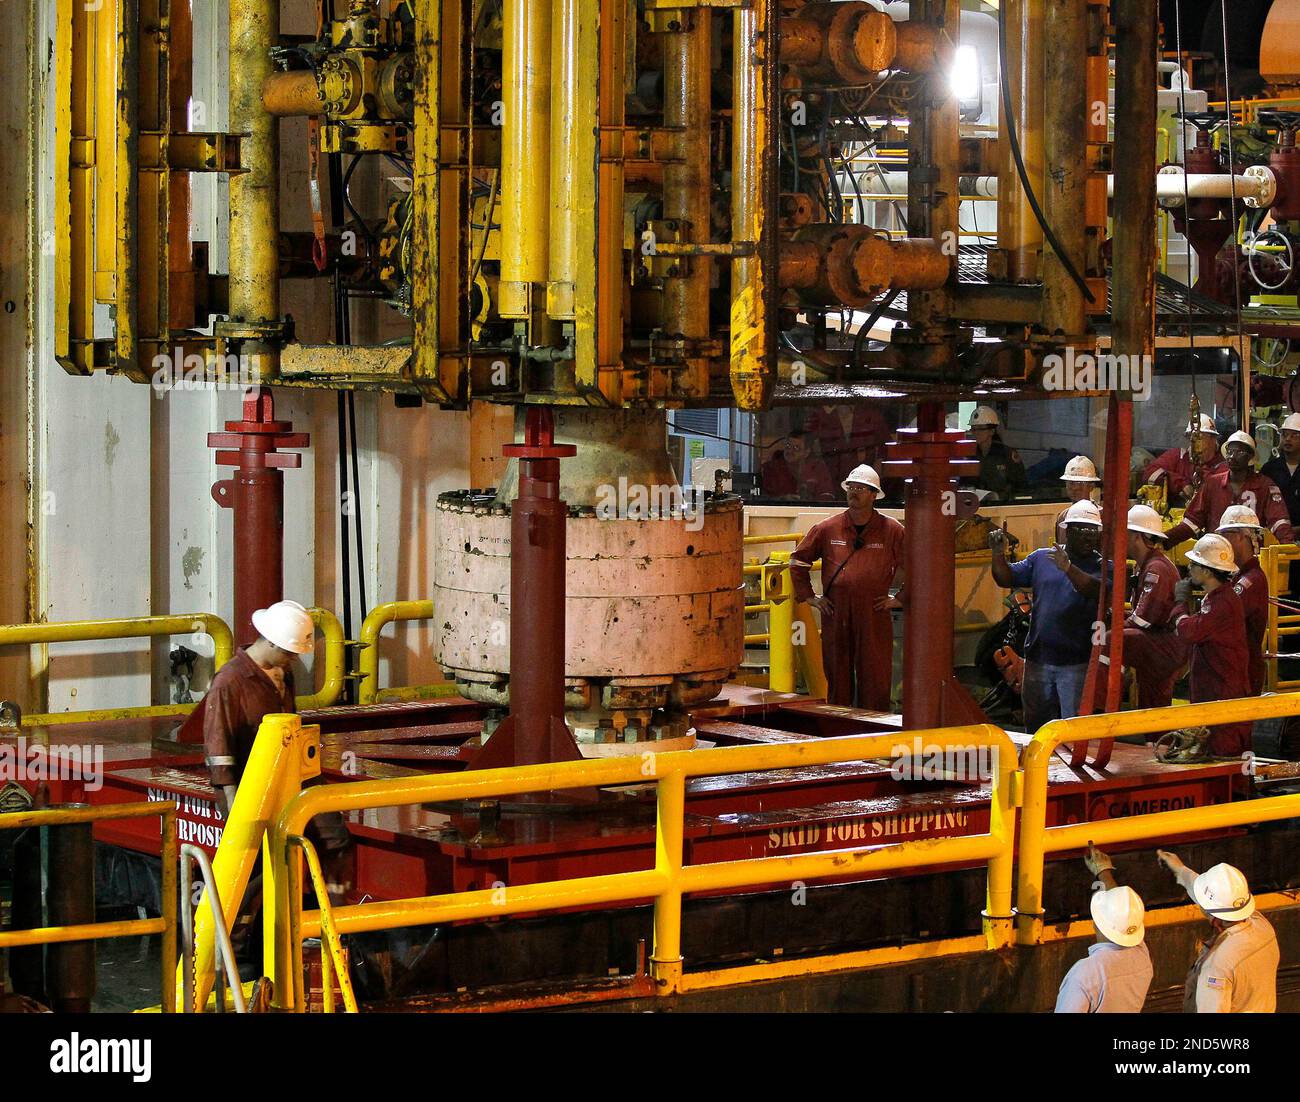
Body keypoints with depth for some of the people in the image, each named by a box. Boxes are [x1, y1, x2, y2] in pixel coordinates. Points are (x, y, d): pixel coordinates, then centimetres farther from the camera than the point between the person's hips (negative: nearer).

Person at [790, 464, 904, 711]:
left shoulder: (891, 530, 2)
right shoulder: (827, 529, 7)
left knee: (874, 680, -4)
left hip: (874, 615, -2)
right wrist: (808, 596, 11)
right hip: (835, 616, 2)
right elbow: (798, 560, 17)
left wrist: (901, 599, 2)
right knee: (837, 680, 7)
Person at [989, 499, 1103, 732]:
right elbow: (1006, 579, 10)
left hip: (1076, 662, -4)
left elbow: (1096, 590, -21)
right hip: (1038, 658, 4)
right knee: (1035, 723, 15)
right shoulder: (1042, 558, 11)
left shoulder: (1102, 566, -1)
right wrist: (999, 554, -10)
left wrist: (1068, 568, -37)